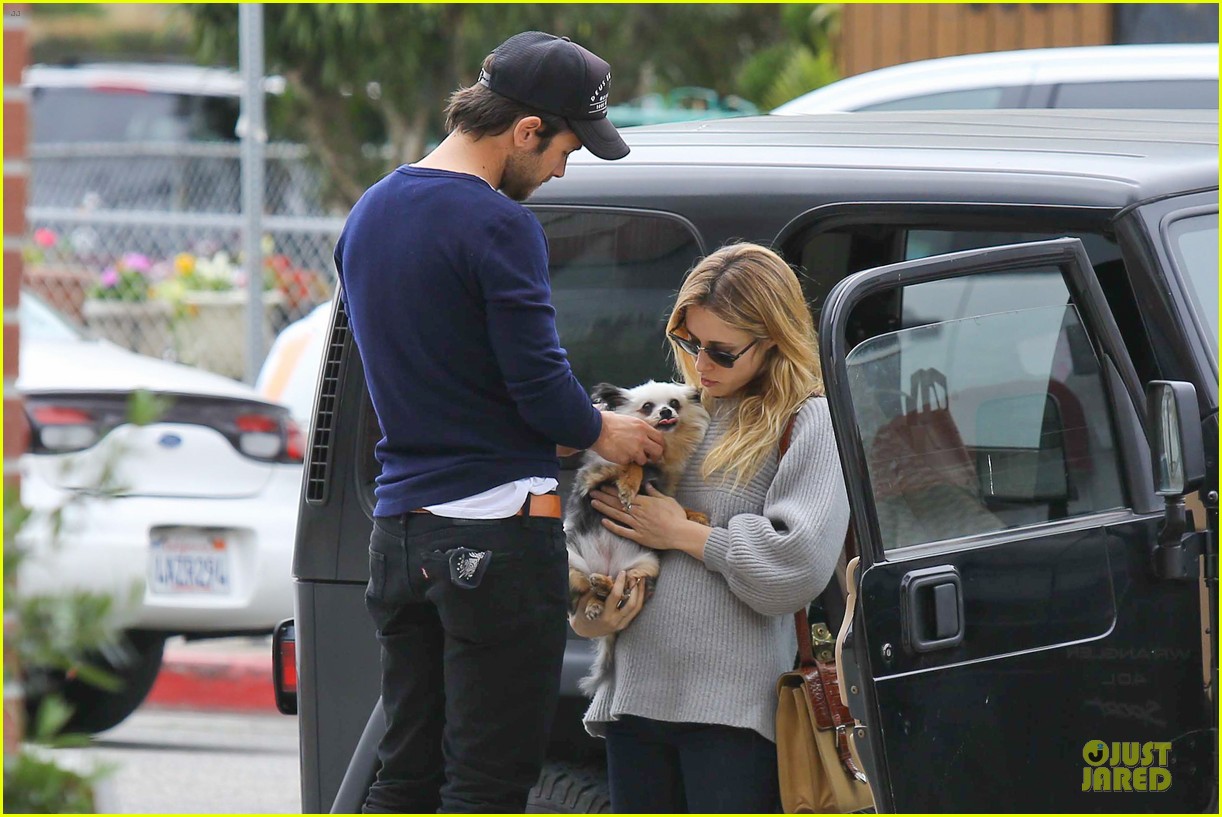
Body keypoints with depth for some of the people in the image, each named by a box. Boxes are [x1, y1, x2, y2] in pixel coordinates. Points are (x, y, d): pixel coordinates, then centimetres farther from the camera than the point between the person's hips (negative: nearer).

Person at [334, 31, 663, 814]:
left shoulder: (369, 215, 14)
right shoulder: (498, 226, -15)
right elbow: (539, 382, -16)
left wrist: (568, 427, 17)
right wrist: (601, 433, 5)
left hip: (399, 530, 8)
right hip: (496, 529, -8)